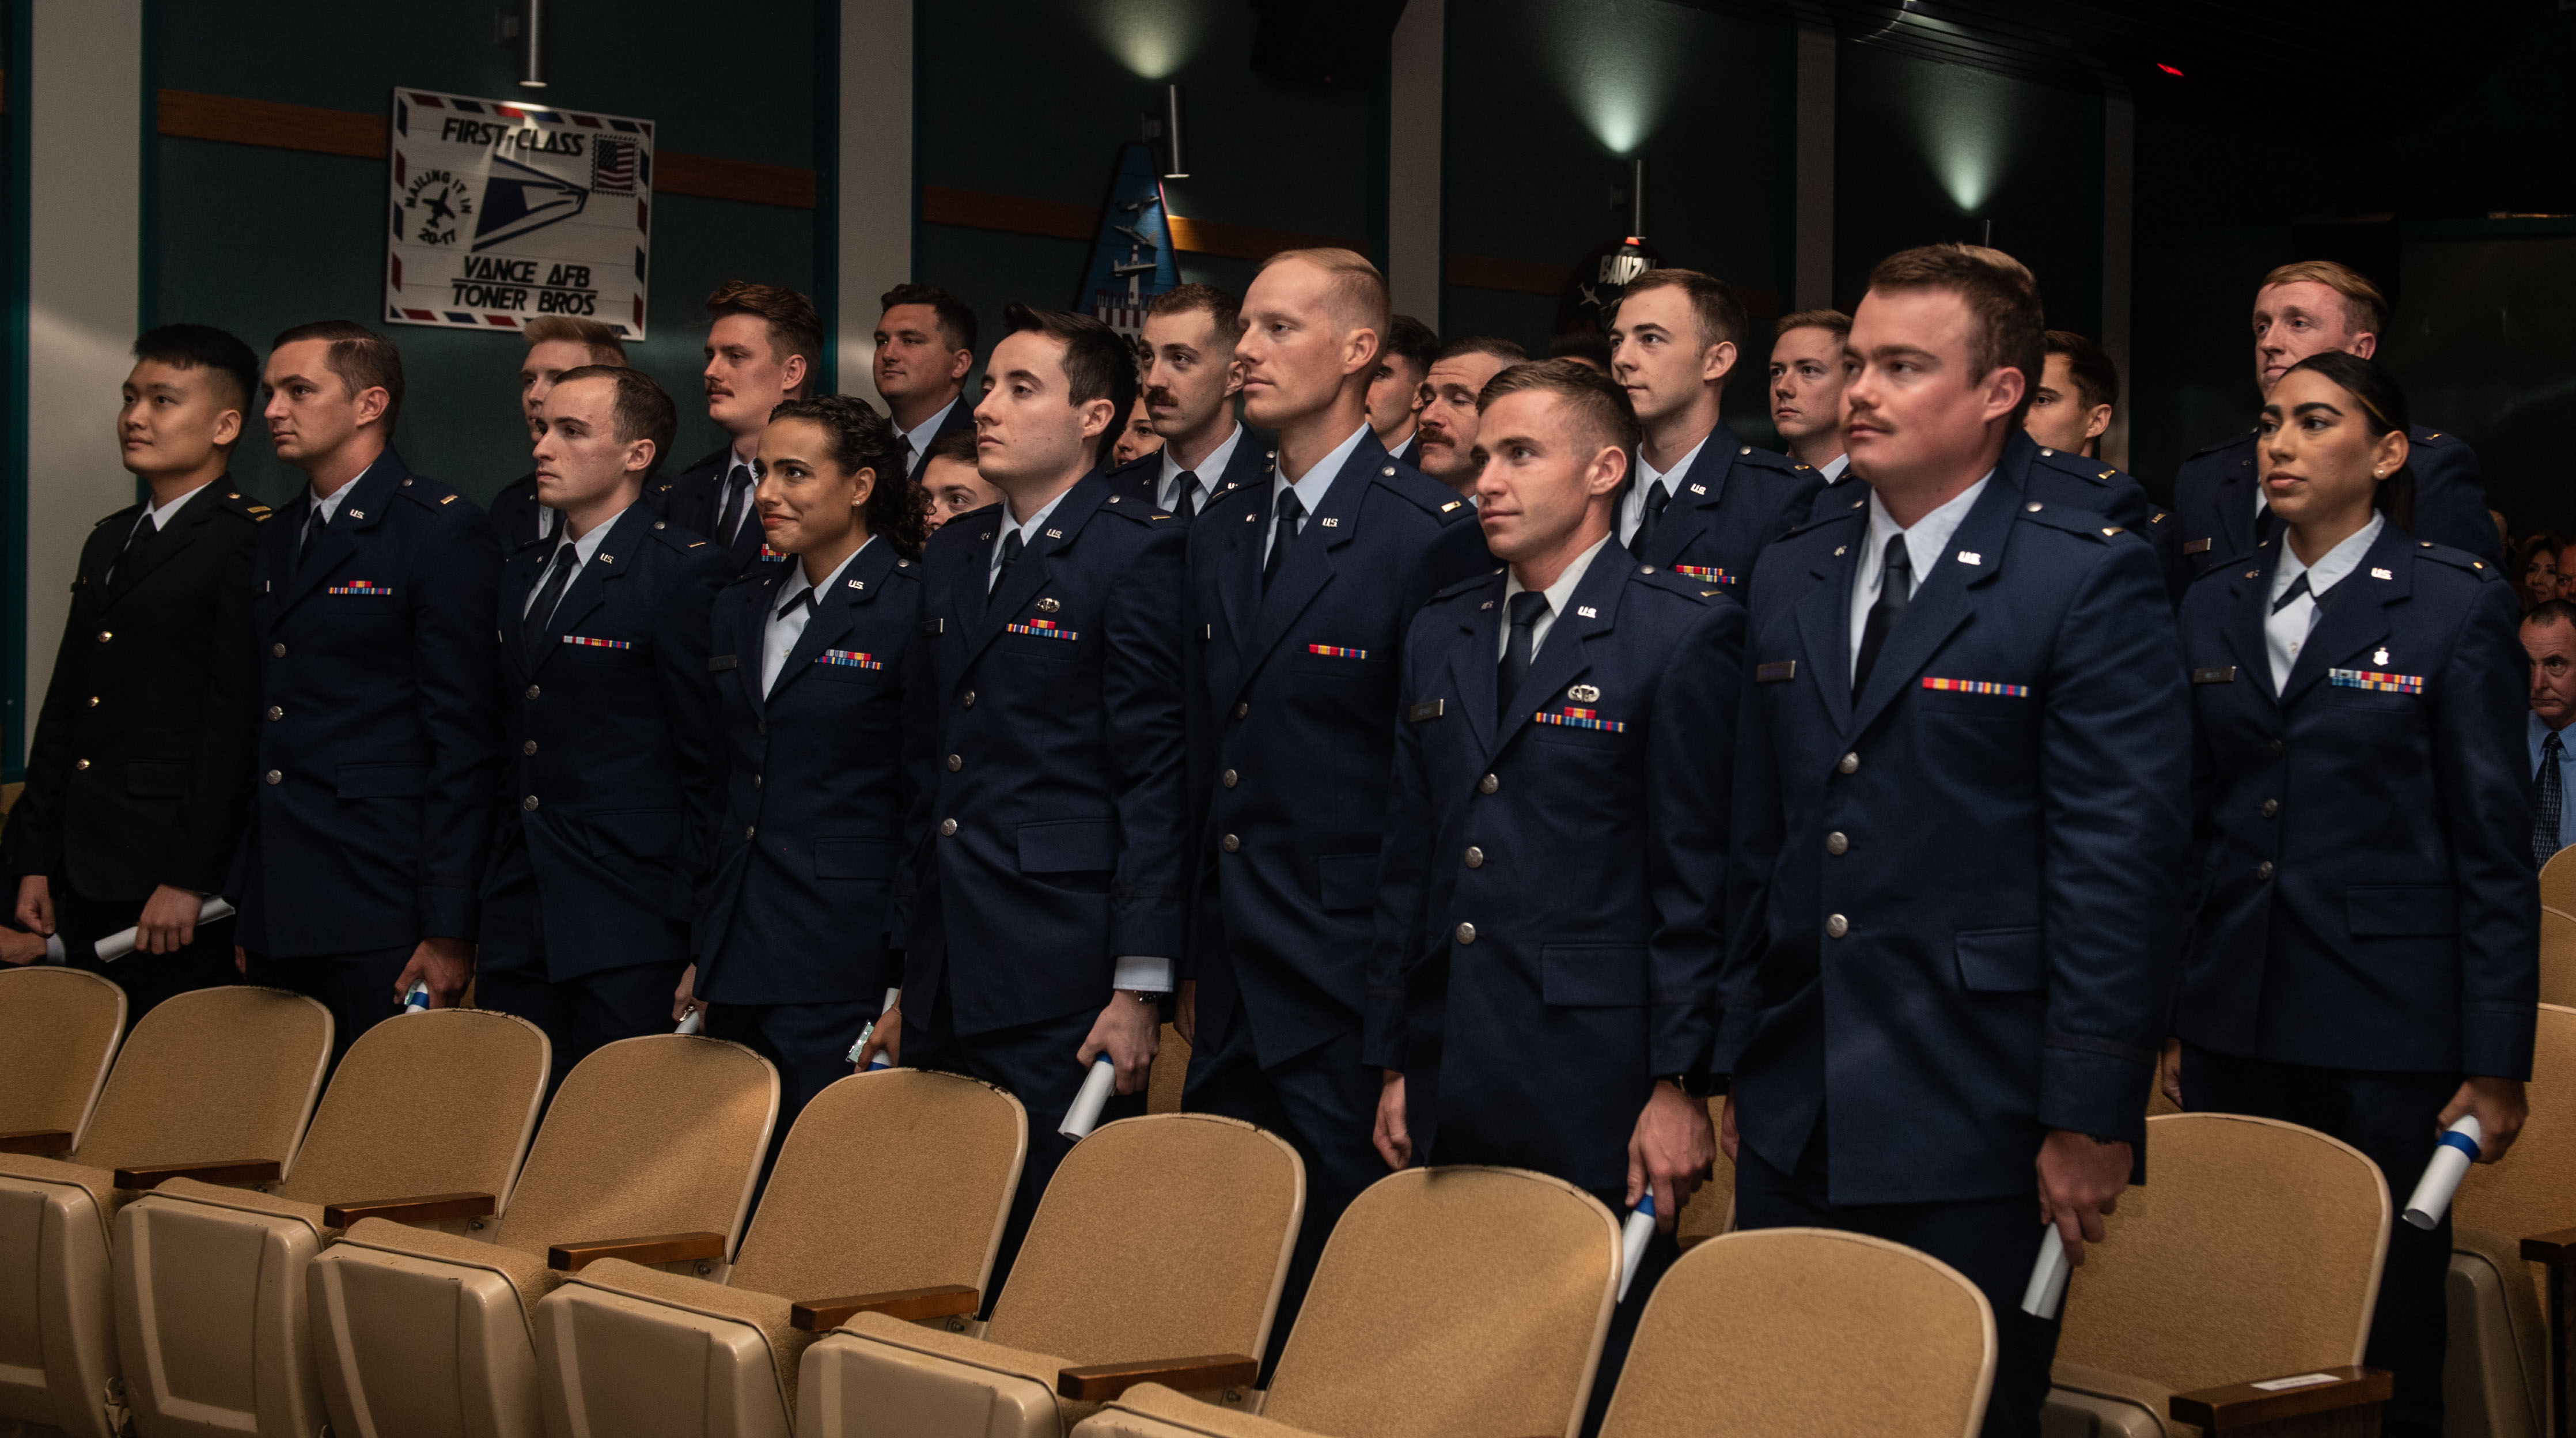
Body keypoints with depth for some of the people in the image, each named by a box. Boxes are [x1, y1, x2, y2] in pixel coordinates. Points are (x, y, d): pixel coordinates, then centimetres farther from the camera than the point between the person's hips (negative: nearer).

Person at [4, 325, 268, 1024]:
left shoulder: (246, 543, -9)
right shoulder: (110, 540, 18)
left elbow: (233, 723, -14)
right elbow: (64, 709, 19)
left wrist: (187, 880, -17)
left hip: (173, 888, -8)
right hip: (86, 878, 8)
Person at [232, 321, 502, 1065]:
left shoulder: (442, 530, -8)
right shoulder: (278, 537, 17)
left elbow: (463, 742, -12)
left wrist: (450, 927, -15)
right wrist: (246, 907, 14)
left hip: (381, 922, -7)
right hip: (279, 920, 7)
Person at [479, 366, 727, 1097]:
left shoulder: (686, 571, -8)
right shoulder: (519, 574, 16)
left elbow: (706, 757, -9)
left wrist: (695, 931, -10)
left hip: (627, 928, -7)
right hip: (517, 925, 7)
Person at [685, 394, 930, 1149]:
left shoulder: (911, 608, -8)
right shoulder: (741, 606, 13)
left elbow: (928, 801, -9)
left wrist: (909, 986, -12)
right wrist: (700, 957, 14)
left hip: (843, 972, -7)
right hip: (738, 962, 7)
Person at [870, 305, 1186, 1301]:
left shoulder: (1138, 554, -6)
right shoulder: (951, 556, 16)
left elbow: (1154, 779, -10)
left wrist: (1139, 989, -14)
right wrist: (904, 978, 16)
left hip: (1061, 985, -7)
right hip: (947, 981, 7)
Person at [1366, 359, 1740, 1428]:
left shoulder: (1685, 634, -5)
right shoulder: (1439, 635, 14)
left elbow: (1702, 877, -8)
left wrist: (1681, 1083, -11)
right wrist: (1396, 1061, 13)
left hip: (1594, 1088, -6)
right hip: (1449, 1083, 6)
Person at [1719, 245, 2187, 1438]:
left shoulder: (2091, 582, -8)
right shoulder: (1791, 578, 12)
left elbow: (2122, 856, -12)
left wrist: (2092, 1116, -15)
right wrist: (1737, 1061, 13)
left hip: (1970, 1130, -6)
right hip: (1792, 1118, 6)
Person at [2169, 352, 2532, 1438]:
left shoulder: (2458, 606, -3)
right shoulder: (2214, 609, 11)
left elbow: (2496, 846, -4)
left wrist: (2496, 1061, -8)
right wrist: (2170, 1016, 9)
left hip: (2387, 1026, -4)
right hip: (2234, 1022, 4)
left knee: (2384, 1335, 1)